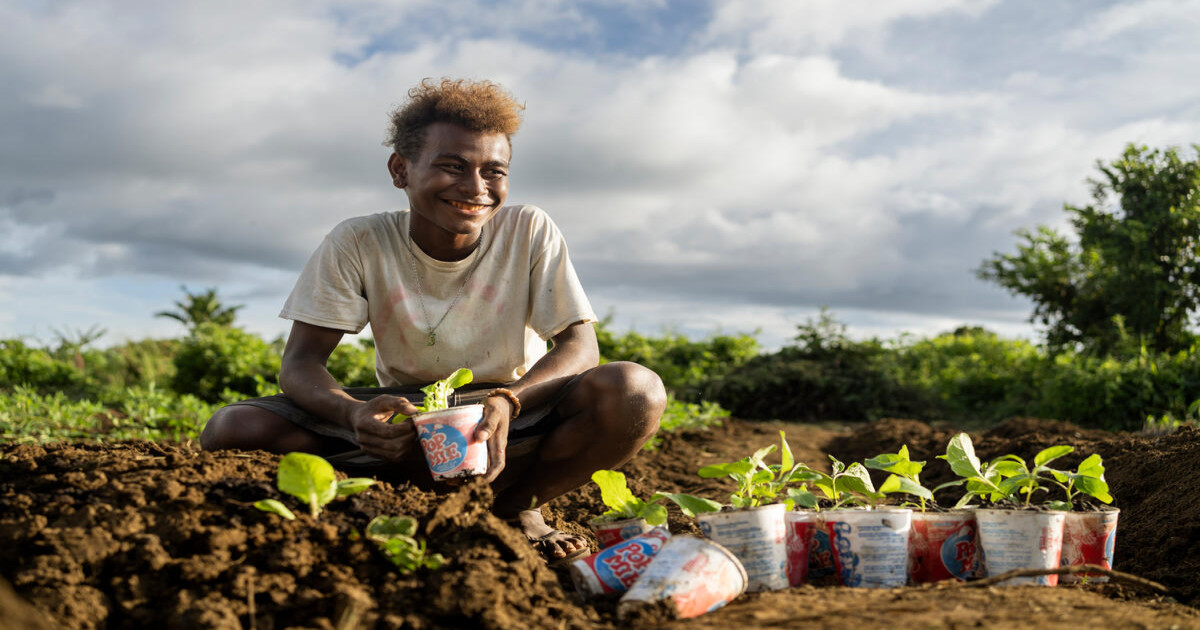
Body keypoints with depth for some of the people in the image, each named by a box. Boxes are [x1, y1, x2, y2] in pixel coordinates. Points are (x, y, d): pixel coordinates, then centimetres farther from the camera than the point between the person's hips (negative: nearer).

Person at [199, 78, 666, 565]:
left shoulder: (530, 233, -12)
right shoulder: (358, 244, -11)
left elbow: (580, 344, -15)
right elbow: (301, 362, -12)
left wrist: (507, 402, -37)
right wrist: (353, 414, -37)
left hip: (519, 413, -1)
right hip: (408, 414, 1)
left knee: (635, 393, -32)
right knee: (232, 429, -22)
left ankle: (515, 506, -5)